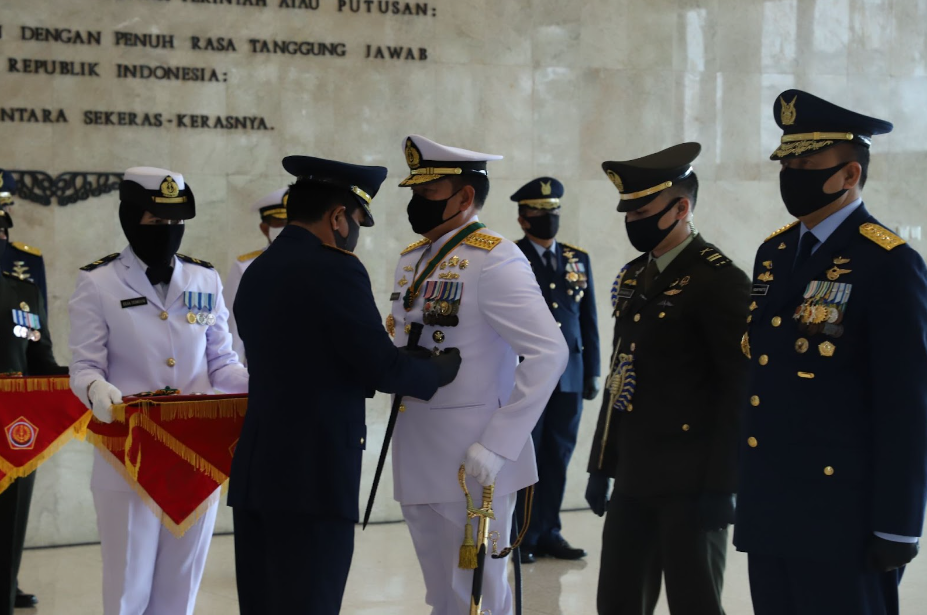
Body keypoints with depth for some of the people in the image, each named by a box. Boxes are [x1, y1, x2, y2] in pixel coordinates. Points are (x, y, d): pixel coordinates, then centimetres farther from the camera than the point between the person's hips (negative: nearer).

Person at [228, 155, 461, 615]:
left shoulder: (256, 273, 13)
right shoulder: (335, 269, -12)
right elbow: (383, 368, -13)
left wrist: (411, 362, 17)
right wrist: (441, 370, 6)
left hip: (256, 472, 8)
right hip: (313, 476, -8)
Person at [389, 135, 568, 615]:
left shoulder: (494, 260, -14)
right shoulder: (411, 259, 12)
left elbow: (549, 353, -22)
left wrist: (498, 446, -24)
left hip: (471, 463, -8)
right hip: (416, 462, 8)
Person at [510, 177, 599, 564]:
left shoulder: (578, 259, 12)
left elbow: (588, 320, 13)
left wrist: (593, 372, 9)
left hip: (569, 376, 4)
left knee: (558, 457, 8)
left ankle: (548, 532, 18)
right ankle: (522, 537, 10)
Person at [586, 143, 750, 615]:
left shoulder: (719, 280, -13)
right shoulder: (634, 278, 13)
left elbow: (740, 390, -16)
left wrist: (719, 485, -18)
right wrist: (601, 466, 15)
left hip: (689, 484, -8)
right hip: (633, 478, 8)